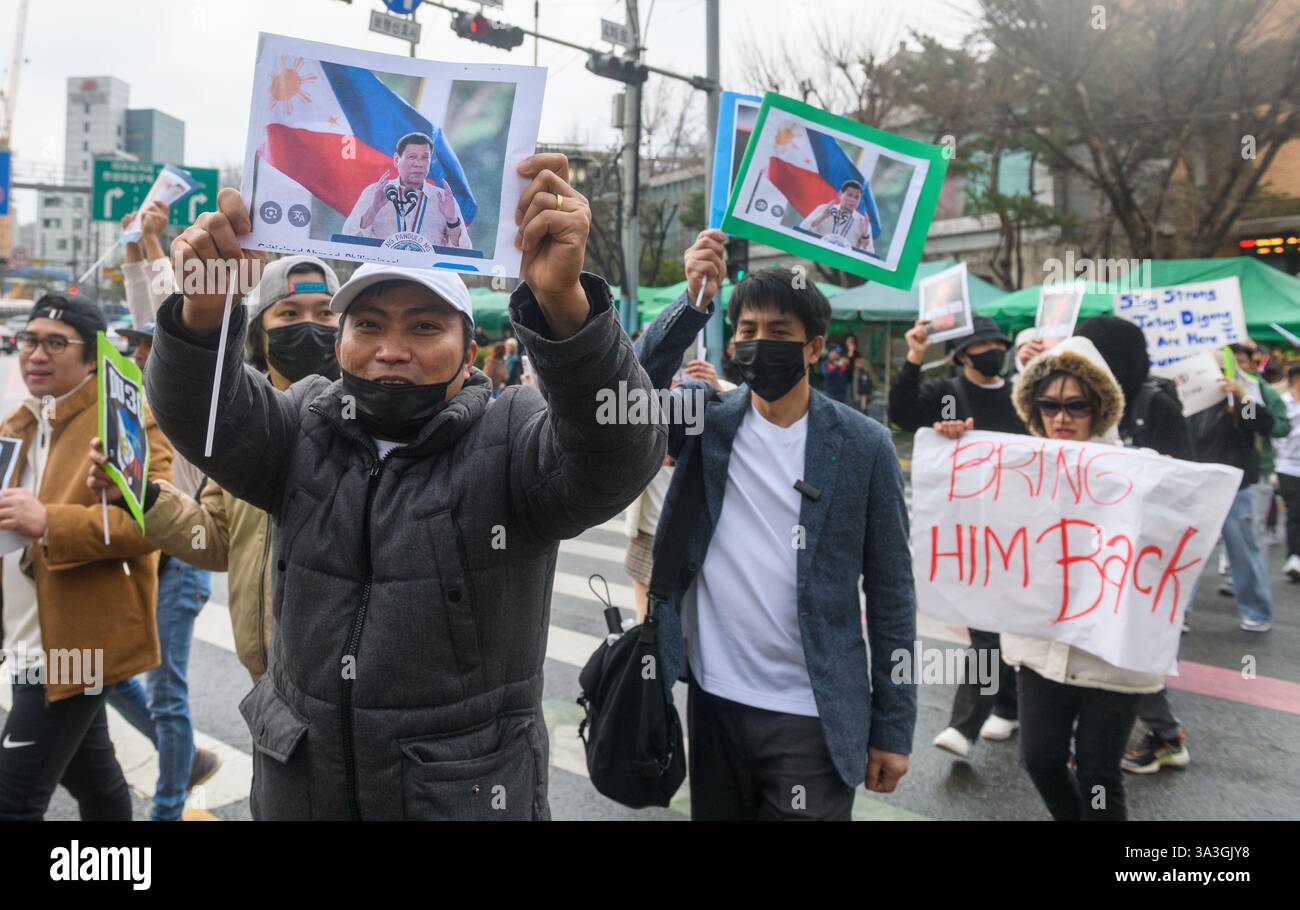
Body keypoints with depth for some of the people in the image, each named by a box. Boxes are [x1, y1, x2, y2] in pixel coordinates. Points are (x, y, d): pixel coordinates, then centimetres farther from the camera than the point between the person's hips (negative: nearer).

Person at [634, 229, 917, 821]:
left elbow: (890, 590, -3)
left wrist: (893, 727, -2)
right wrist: (692, 303, -26)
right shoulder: (705, 416, 0)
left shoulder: (863, 445, -5)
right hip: (712, 699, 3)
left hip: (813, 715, -2)